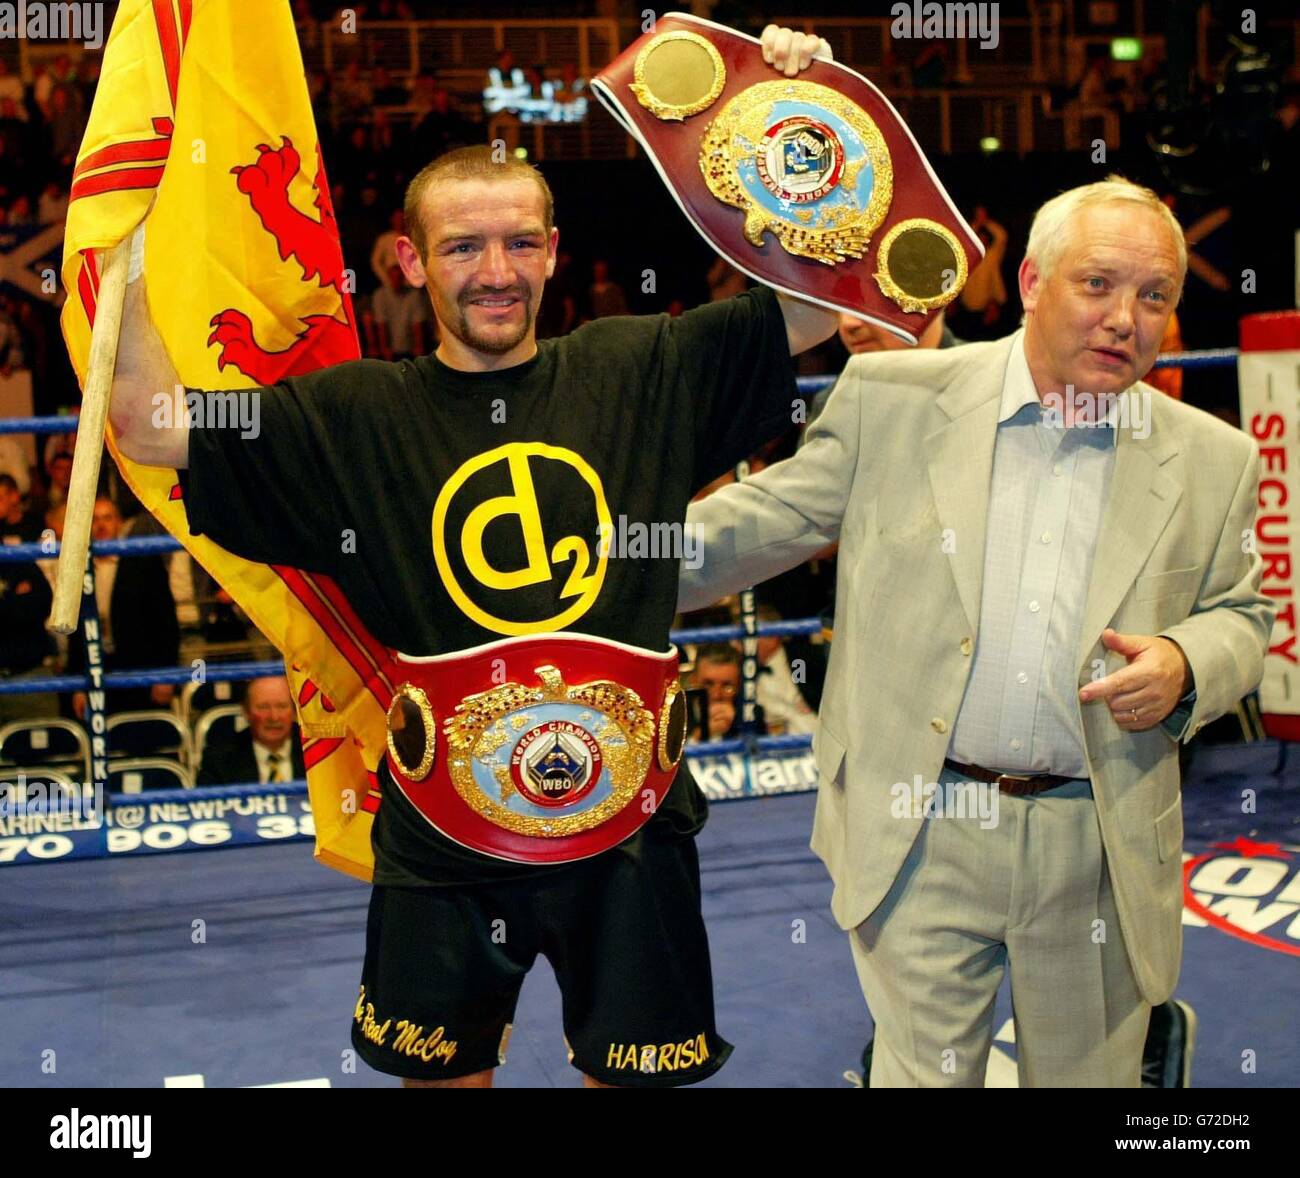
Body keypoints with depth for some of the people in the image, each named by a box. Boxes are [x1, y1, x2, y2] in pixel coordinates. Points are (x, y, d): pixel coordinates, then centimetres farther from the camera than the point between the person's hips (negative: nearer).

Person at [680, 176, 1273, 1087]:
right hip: (921, 838, -1)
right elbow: (771, 520, 6)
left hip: (1099, 850, 2)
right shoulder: (896, 399, -1)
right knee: (922, 1072, 4)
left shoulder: (1212, 461, 5)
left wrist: (1186, 667, -8)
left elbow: (1242, 616, 14)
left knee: (1089, 1073, 14)